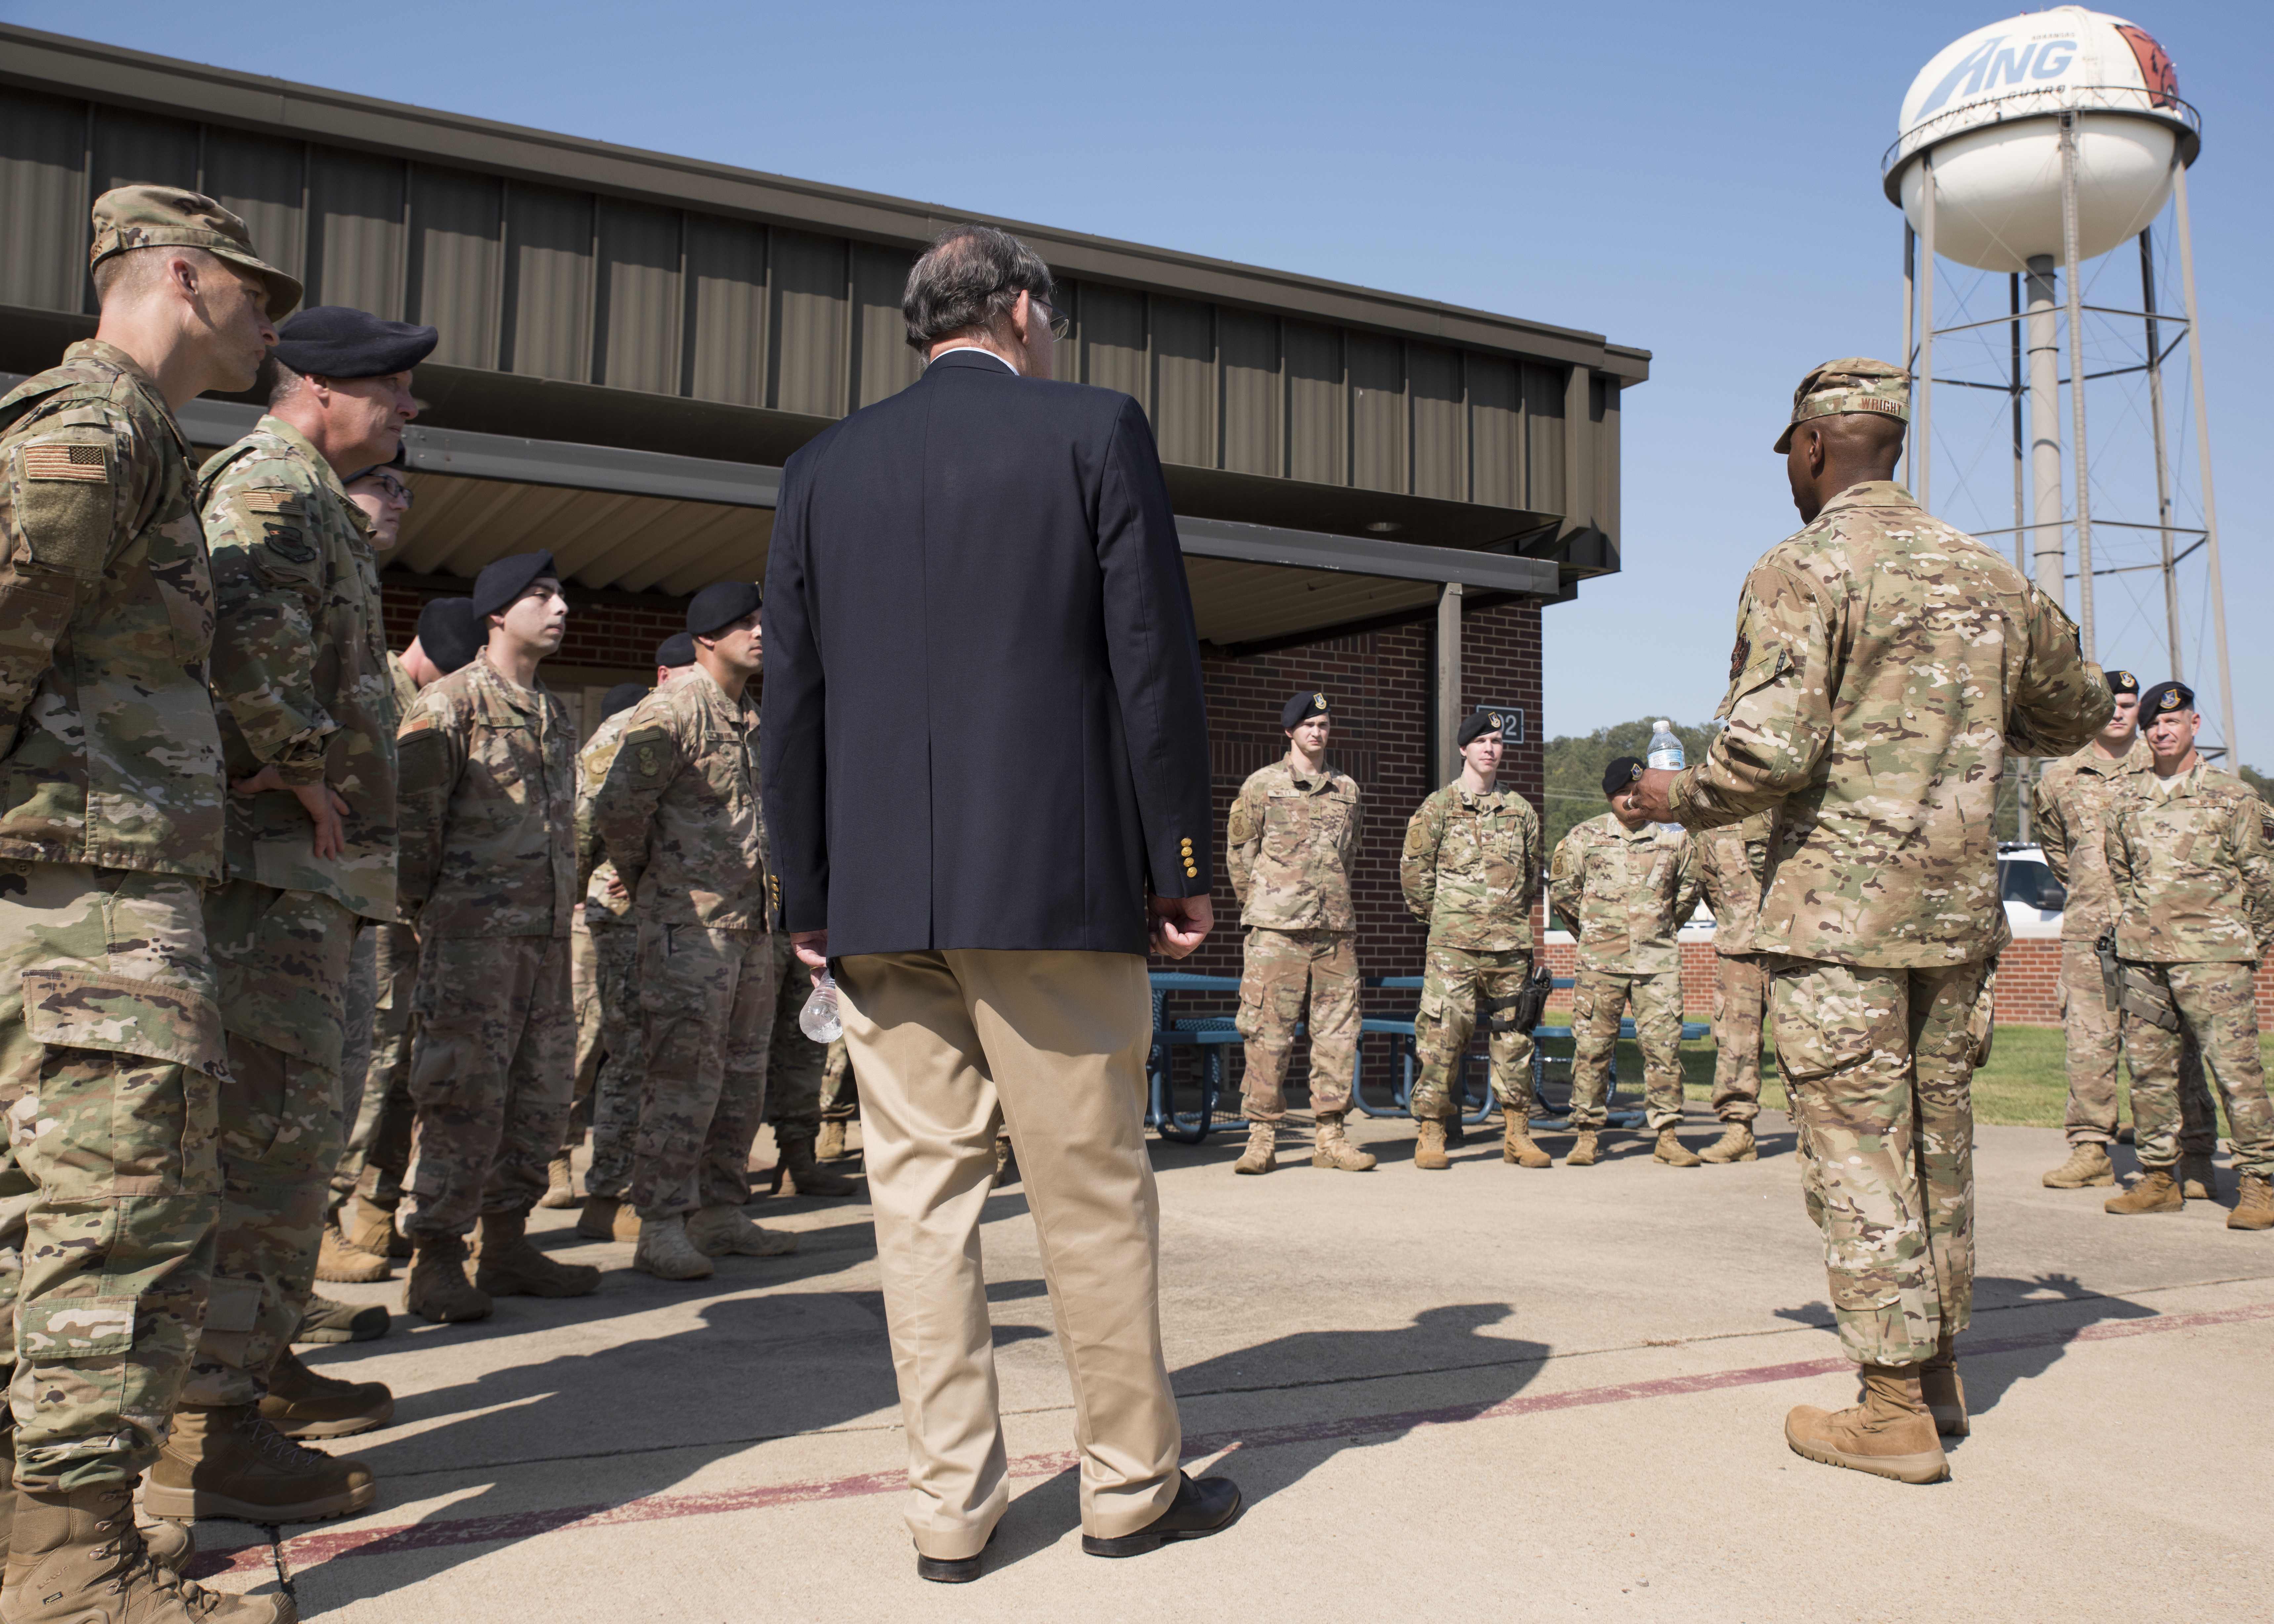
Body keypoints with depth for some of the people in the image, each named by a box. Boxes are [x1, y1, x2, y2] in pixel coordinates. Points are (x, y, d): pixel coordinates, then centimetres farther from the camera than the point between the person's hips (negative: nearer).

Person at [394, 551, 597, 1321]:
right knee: (464, 1097, -7)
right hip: (474, 933, -7)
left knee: (539, 1099, 9)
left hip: (547, 935, 8)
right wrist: (424, 910, -7)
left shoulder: (554, 714, 19)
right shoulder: (448, 703, -4)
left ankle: (507, 1247, 20)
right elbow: (411, 816, -7)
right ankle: (435, 1259, 3)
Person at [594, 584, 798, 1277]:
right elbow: (617, 810, -15)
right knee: (683, 1081, -6)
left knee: (742, 1076, 12)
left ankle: (720, 1214, 23)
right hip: (690, 926, -8)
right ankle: (661, 1230, 1)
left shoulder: (753, 718, 16)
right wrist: (649, 884, -2)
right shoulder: (670, 712, -10)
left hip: (751, 923, 8)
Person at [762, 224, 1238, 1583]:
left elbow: (793, 694, 9)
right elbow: (1154, 662, -4)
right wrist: (1184, 865, 1)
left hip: (879, 896, 4)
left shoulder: (826, 467, 11)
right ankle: (1131, 1485, 20)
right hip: (1052, 880, -3)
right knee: (1094, 1191, 7)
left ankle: (953, 1506, 15)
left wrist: (809, 895, 13)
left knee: (922, 1196, 8)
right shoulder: (1095, 431, 1)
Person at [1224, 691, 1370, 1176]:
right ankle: (1262, 1137, 3)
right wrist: (1263, 907, 5)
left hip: (1336, 928, 4)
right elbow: (1239, 854, 6)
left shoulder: (1348, 789, 15)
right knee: (1269, 1032, -4)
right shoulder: (1262, 785, 4)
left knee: (1337, 1031, 4)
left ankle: (1329, 1135, 12)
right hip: (1277, 930, -4)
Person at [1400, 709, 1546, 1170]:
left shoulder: (1521, 810, 12)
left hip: (1510, 943, 4)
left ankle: (1517, 1136, 14)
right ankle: (1432, 1135, 0)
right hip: (1454, 943, -3)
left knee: (1513, 1038, 7)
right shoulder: (1438, 807, 2)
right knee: (1442, 1033, -7)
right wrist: (1437, 915, 5)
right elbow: (1413, 870, 4)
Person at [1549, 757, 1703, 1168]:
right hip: (1601, 962, -1)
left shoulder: (1674, 836, 6)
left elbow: (1690, 887, 22)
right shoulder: (1585, 837, 3)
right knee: (1592, 1045, 0)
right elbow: (1561, 890, 12)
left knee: (1664, 1044, -1)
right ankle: (1587, 1134, 9)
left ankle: (1668, 1137, 7)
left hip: (1658, 959, 1)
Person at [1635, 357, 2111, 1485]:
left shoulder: (1805, 569, -10)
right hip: (1961, 906, 7)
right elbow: (2074, 714, 24)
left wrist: (1677, 799, -2)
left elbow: (1770, 753, -20)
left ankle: (1898, 1412, 5)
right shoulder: (1986, 573, 12)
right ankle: (1941, 1376, 27)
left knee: (1857, 1152, 0)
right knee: (1936, 1140, 16)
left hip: (1838, 909, -7)